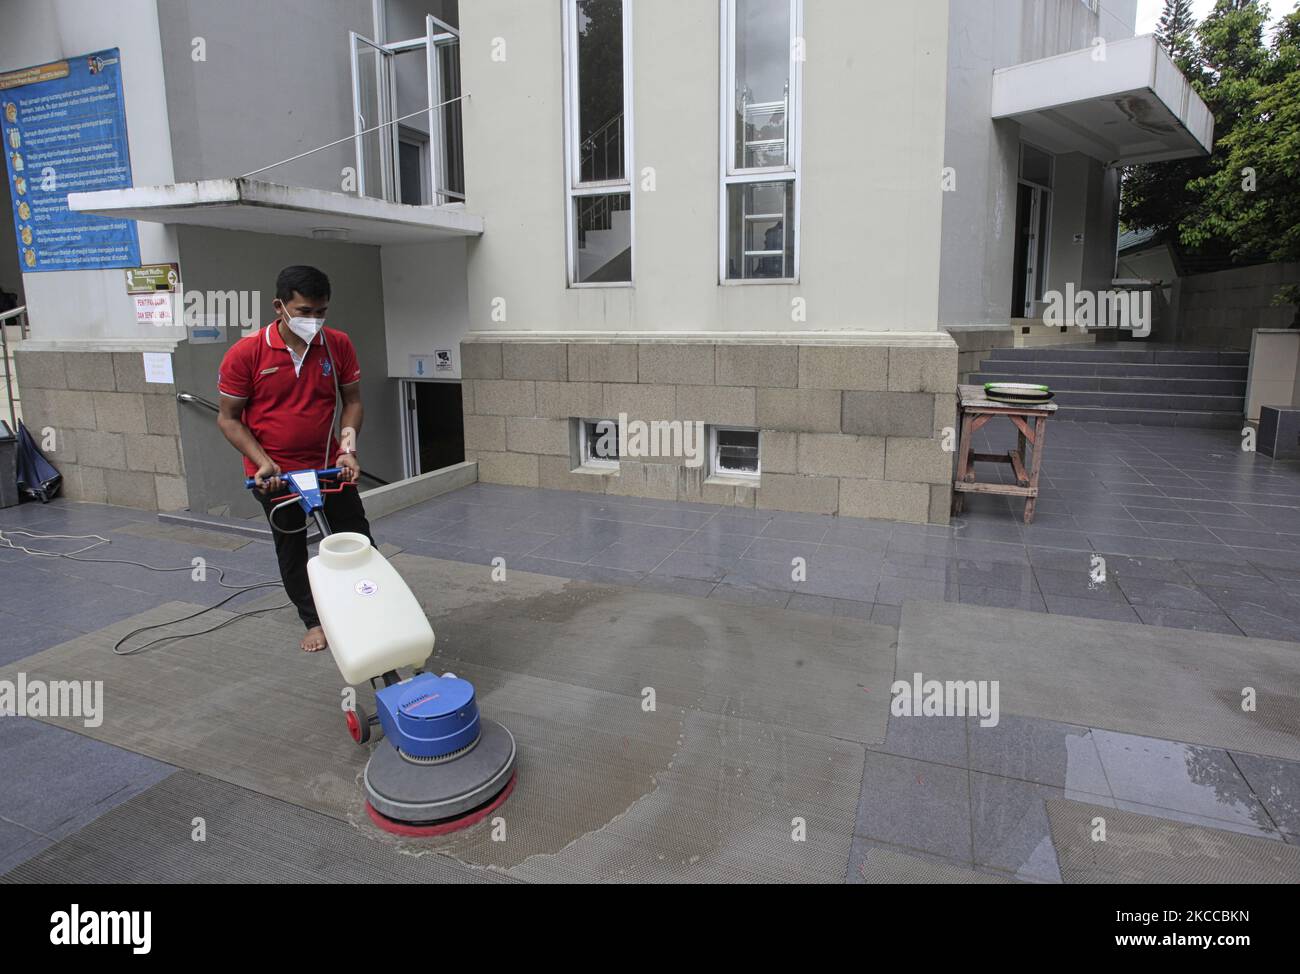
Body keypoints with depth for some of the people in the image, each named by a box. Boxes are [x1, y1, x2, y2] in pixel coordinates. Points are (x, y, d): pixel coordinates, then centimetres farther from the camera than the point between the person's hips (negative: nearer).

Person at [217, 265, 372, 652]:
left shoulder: (339, 345, -9)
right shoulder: (246, 353, -16)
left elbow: (352, 400, 0)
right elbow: (228, 417, -8)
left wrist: (348, 449, -14)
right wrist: (262, 461, -20)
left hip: (329, 465, 2)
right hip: (275, 474, -2)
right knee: (291, 550, 12)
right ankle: (314, 620, 29)